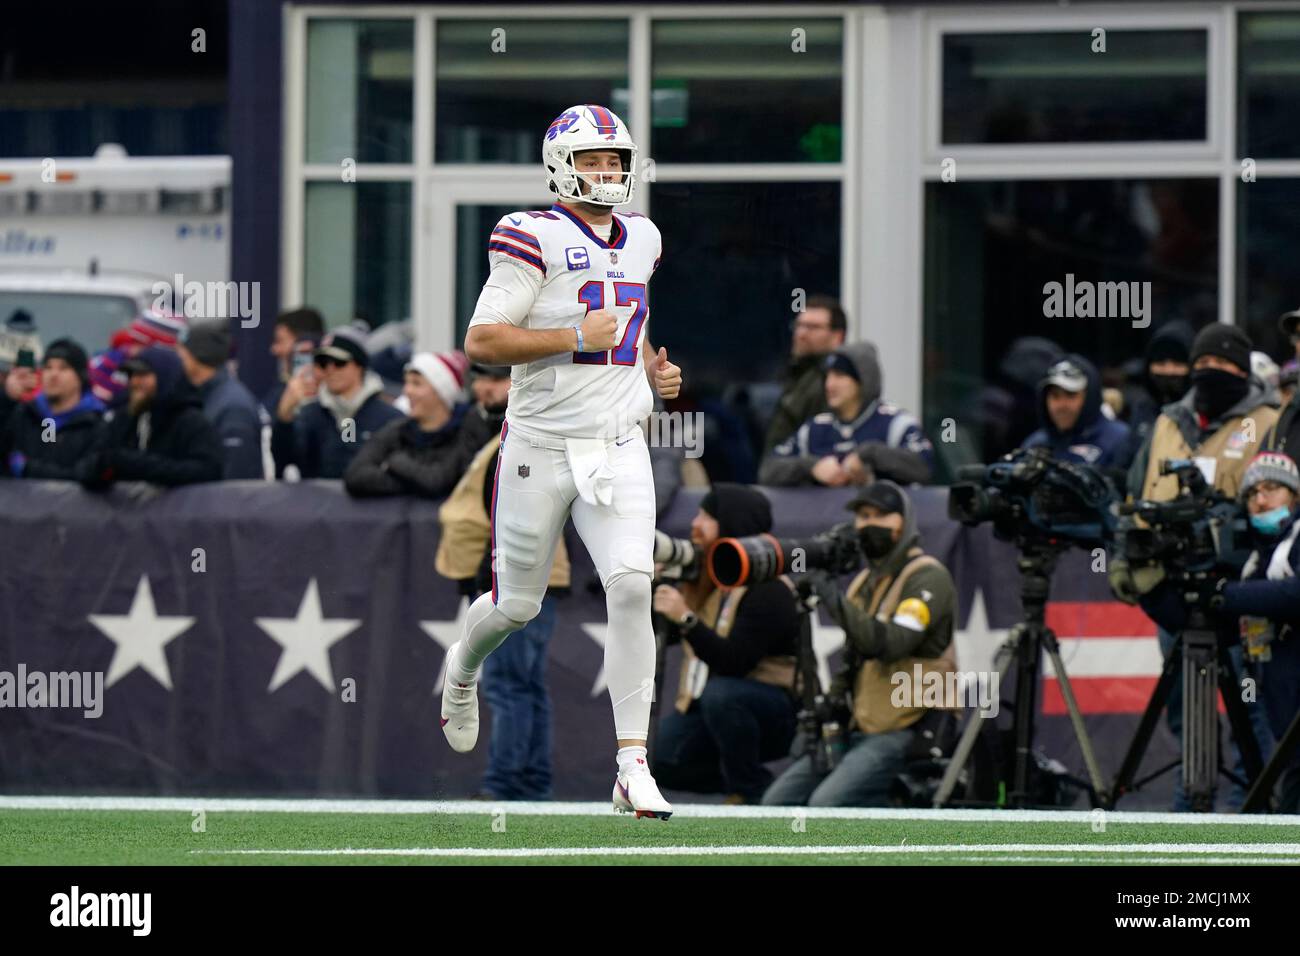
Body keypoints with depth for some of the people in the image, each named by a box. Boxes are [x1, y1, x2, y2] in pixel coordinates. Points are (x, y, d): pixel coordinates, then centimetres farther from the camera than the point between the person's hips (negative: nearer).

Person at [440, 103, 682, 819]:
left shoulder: (640, 242, 10)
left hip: (619, 449, 4)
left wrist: (654, 368, 10)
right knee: (517, 604, 9)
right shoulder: (537, 239, -11)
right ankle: (463, 668, 47)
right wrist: (577, 338, -21)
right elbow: (482, 341, -16)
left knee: (631, 588, -15)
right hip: (542, 448, -4)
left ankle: (633, 767, -13)